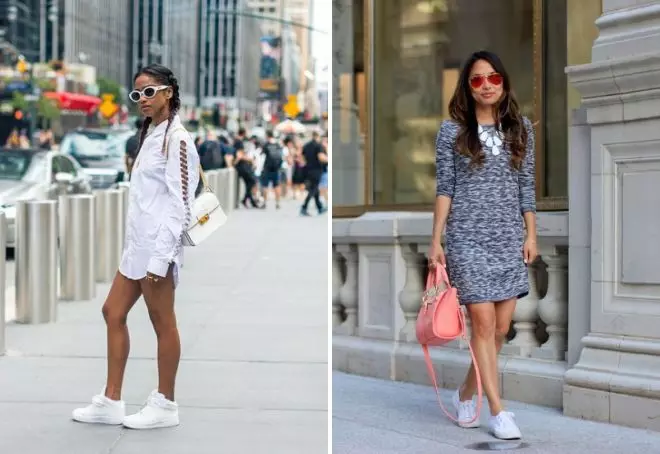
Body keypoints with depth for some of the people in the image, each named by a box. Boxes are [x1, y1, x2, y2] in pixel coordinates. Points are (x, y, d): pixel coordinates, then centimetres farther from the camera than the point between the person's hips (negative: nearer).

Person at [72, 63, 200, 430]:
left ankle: (165, 405, 12)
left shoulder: (176, 139, -13)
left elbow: (180, 202, -17)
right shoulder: (150, 134, 16)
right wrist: (142, 249, 15)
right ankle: (111, 402, 18)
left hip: (158, 247, -10)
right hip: (137, 244, 10)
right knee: (113, 313, 11)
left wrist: (160, 257, -20)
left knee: (162, 323, 1)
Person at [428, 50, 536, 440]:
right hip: (468, 237, -3)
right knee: (483, 322, -7)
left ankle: (467, 392, 25)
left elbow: (527, 186, 10)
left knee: (501, 327, 4)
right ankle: (498, 411, 0)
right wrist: (436, 241, -3)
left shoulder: (521, 128, 8)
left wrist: (531, 234, 4)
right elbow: (444, 188, 1)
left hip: (509, 238, 3)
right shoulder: (452, 130, 0)